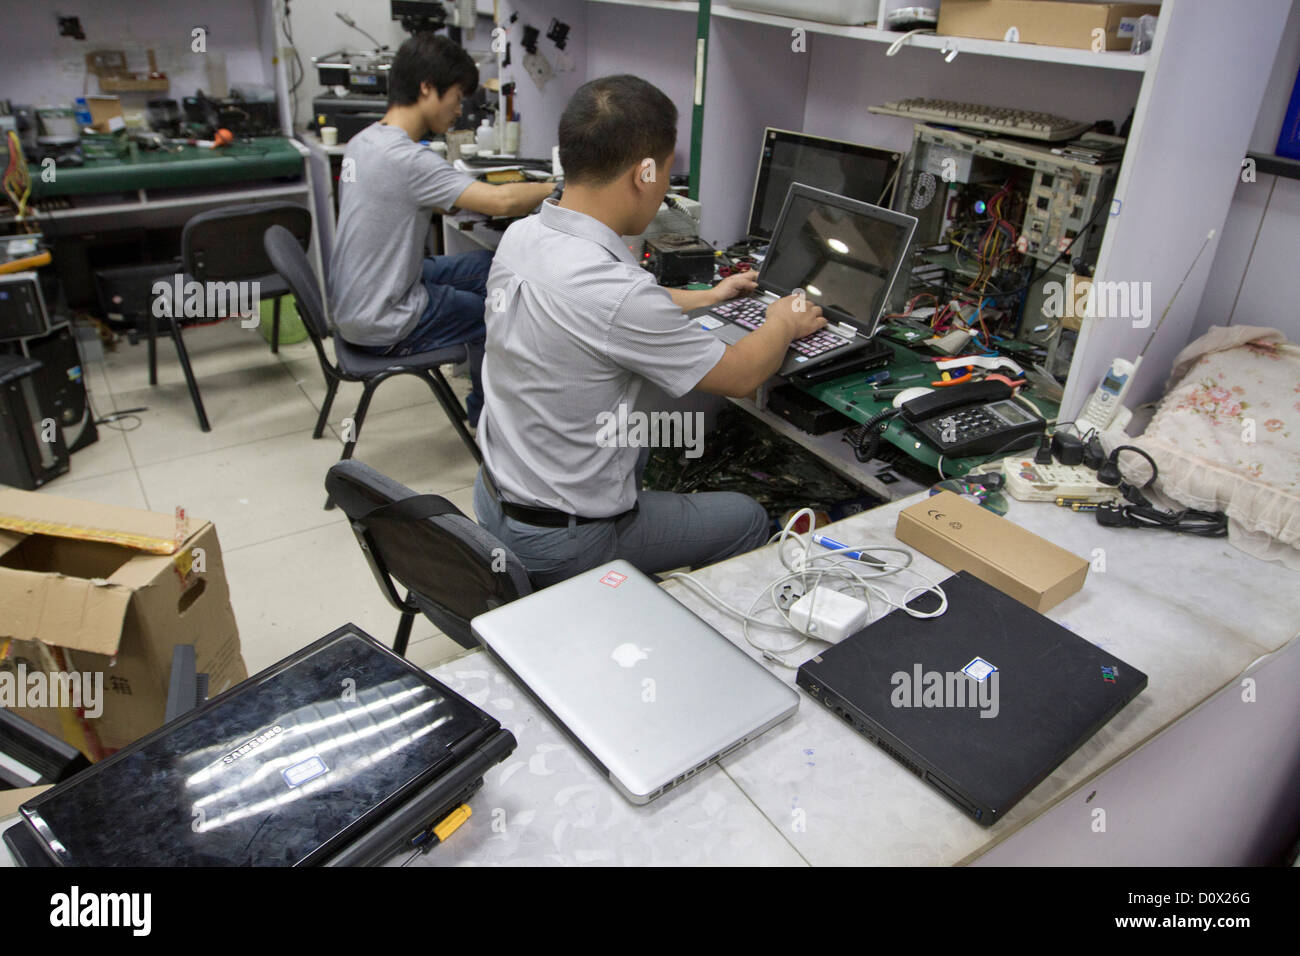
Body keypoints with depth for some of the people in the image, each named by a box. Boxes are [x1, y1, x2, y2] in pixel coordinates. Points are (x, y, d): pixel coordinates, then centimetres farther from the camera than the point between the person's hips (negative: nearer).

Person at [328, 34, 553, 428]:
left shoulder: (362, 142, 3)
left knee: (487, 265, 16)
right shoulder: (406, 158, -27)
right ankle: (484, 410, 30)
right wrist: (563, 187, -16)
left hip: (352, 302, 9)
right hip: (382, 327, -9)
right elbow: (501, 202, -32)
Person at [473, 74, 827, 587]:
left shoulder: (520, 236, -7)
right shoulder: (616, 291, -32)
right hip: (560, 545, -8)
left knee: (640, 440, 35)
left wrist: (704, 297, 25)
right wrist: (784, 323, 5)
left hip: (493, 497, 8)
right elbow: (740, 375, -16)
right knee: (747, 518, 12)